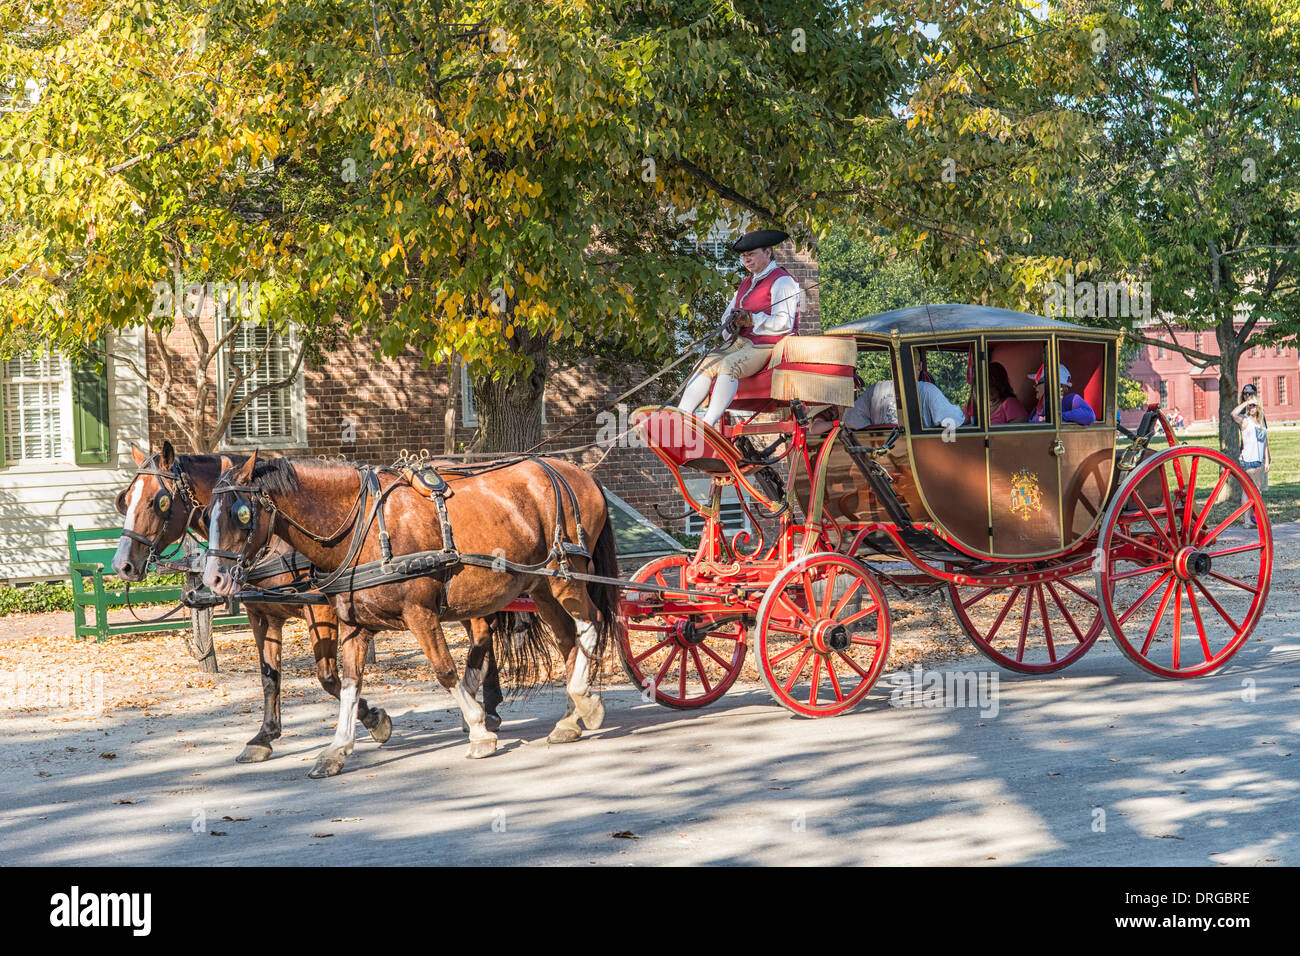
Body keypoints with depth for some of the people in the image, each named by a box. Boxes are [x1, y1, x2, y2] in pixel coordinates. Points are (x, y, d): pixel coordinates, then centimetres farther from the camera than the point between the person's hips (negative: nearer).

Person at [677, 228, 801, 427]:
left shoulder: (782, 281, -4)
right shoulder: (746, 283, 24)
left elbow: (784, 323, -15)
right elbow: (727, 315, 20)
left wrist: (751, 320, -17)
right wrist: (733, 321, -4)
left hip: (766, 347, -8)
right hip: (739, 343, 8)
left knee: (729, 365, -33)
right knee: (706, 364, -17)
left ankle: (708, 424, -43)